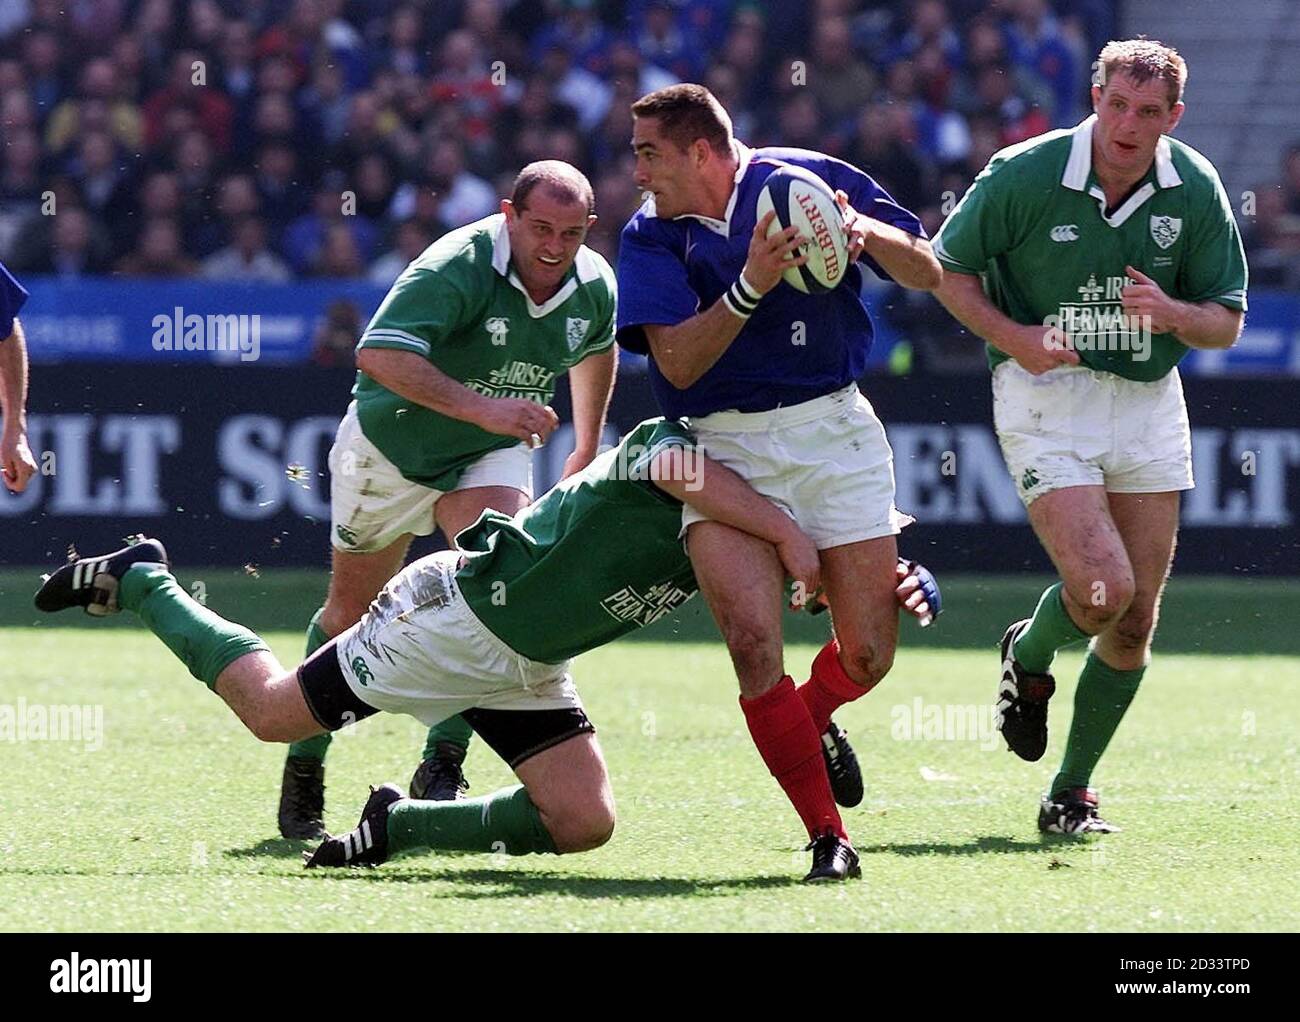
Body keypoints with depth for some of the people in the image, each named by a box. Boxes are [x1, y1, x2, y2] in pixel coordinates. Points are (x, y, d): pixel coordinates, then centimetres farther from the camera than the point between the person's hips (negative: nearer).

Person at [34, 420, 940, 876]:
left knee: (583, 821, -5)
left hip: (524, 668, 8)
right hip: (463, 610, -8)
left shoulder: (740, 523, 2)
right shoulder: (660, 446, -24)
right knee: (275, 712, 2)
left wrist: (891, 584, -22)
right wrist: (788, 532, -46)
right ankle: (137, 583, 23)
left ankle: (394, 827, 11)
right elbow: (680, 466, -48)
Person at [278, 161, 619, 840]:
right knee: (351, 614, 9)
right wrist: (480, 407, -51)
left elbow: (596, 351, 15)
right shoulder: (457, 267, -32)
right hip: (389, 447, -3)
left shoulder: (594, 287, -10)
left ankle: (442, 766, -17)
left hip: (490, 456, 4)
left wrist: (586, 453, 20)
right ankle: (304, 761, 31)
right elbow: (378, 355, -43)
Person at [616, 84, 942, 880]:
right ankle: (827, 834, -8)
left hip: (835, 433, 0)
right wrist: (749, 288, -25)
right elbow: (678, 363, -12)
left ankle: (813, 719, 38)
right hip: (723, 449, 0)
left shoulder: (810, 179, -2)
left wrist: (866, 232, -20)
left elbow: (927, 273, 0)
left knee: (867, 655, 0)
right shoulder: (650, 238, 0)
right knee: (753, 637, -21)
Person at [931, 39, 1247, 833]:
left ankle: (1072, 792, 19)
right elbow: (950, 267, 0)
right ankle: (1028, 657, 15)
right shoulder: (1026, 174, -13)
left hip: (1150, 404, 4)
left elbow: (1227, 322, 3)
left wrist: (1172, 314, -20)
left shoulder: (1197, 190, -4)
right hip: (1046, 397, -4)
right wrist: (1011, 336, -17)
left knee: (1136, 623, 3)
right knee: (1102, 588, -20)